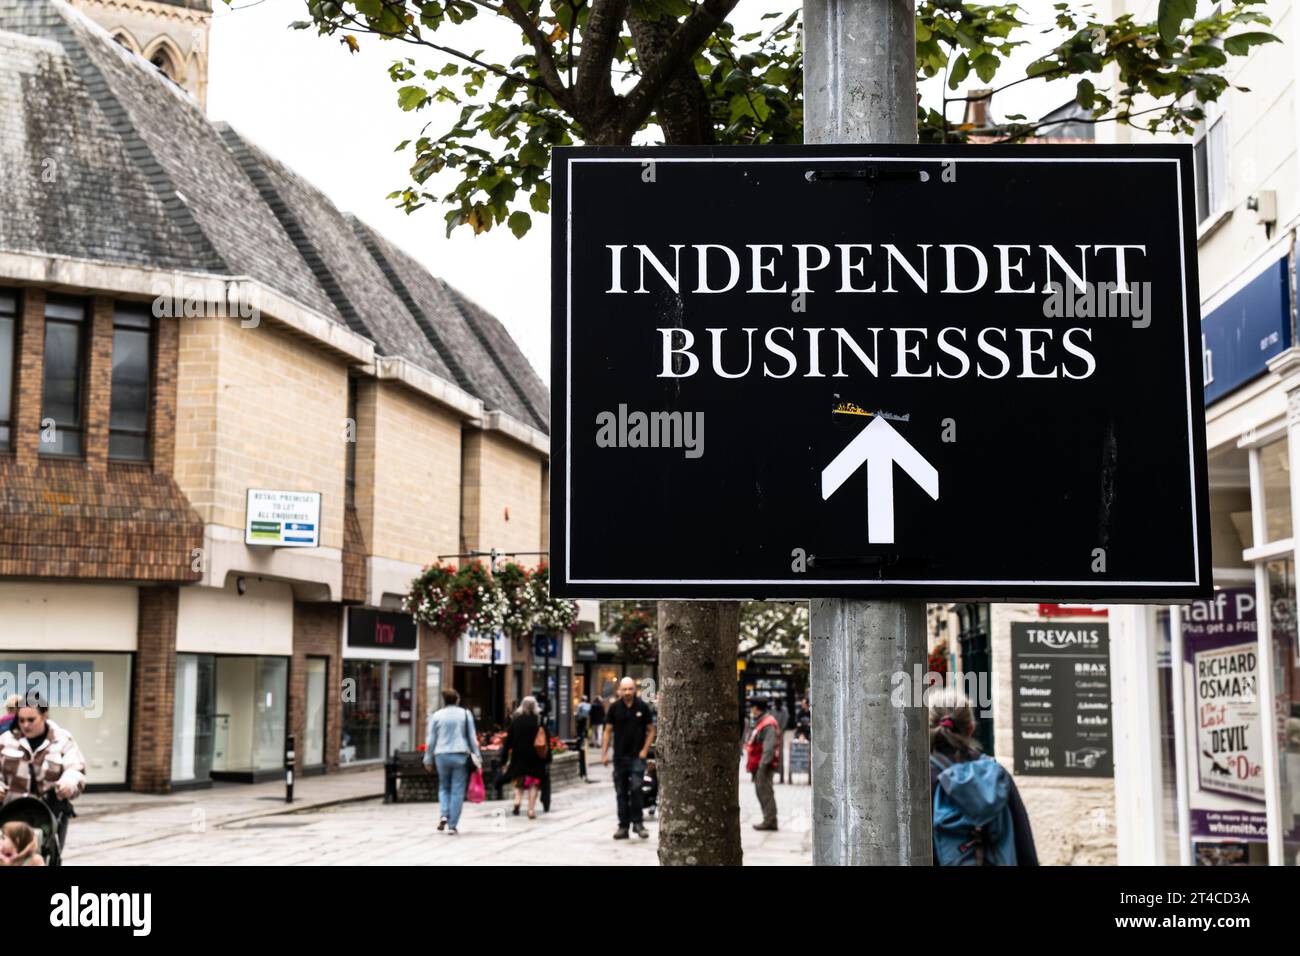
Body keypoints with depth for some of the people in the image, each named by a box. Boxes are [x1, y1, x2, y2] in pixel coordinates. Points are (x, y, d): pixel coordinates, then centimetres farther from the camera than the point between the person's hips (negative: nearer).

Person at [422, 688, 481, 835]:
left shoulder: (437, 715, 4)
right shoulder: (465, 714, 3)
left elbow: (430, 740, 5)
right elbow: (472, 738, 2)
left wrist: (428, 759, 12)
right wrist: (477, 757, 7)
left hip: (441, 755, 1)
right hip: (460, 755, -1)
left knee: (444, 786, 18)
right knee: (457, 791, 2)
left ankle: (444, 815, -2)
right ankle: (452, 825, 0)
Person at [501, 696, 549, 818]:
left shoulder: (516, 721, -3)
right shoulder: (539, 721, -5)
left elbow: (509, 740, 0)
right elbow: (546, 741, -3)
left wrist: (504, 756, 5)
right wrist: (547, 757, 4)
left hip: (519, 756, 1)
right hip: (536, 758, -1)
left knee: (519, 781, 14)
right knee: (534, 783, 6)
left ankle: (517, 802, -9)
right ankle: (531, 810, 0)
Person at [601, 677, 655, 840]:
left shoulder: (642, 707, -1)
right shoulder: (614, 708, 3)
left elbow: (651, 730, 4)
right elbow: (608, 731, 6)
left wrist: (645, 750, -6)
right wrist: (604, 753, -1)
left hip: (637, 756, -2)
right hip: (619, 756, 2)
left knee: (636, 788, -15)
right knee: (621, 792, 7)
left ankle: (637, 822, -2)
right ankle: (623, 826, 14)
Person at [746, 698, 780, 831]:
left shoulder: (768, 724, -15)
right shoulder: (760, 723, 19)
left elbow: (769, 747, -23)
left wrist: (763, 764, -26)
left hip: (764, 765, -11)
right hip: (759, 765, 11)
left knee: (765, 791, -9)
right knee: (761, 791, 13)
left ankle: (770, 821, -8)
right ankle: (769, 820, 18)